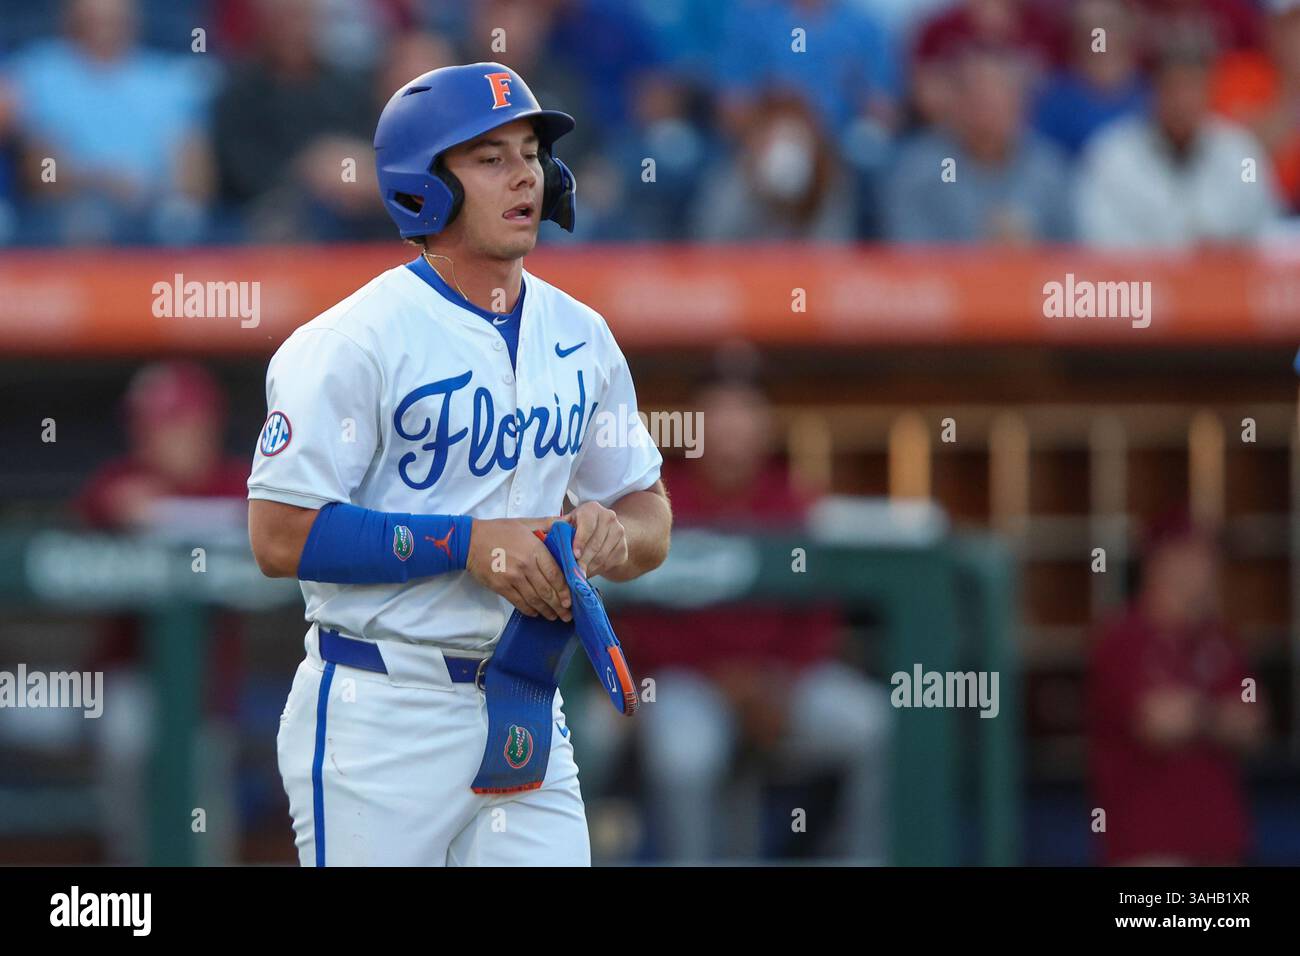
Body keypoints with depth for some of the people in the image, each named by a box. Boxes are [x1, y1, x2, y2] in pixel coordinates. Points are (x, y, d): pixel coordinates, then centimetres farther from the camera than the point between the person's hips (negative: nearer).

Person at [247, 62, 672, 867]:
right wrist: (466, 542, -19)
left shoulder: (581, 338, 10)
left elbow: (653, 524, 17)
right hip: (380, 717, -6)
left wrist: (613, 531, -7)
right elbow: (281, 536, -15)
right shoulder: (352, 342, -10)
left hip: (529, 719, 6)